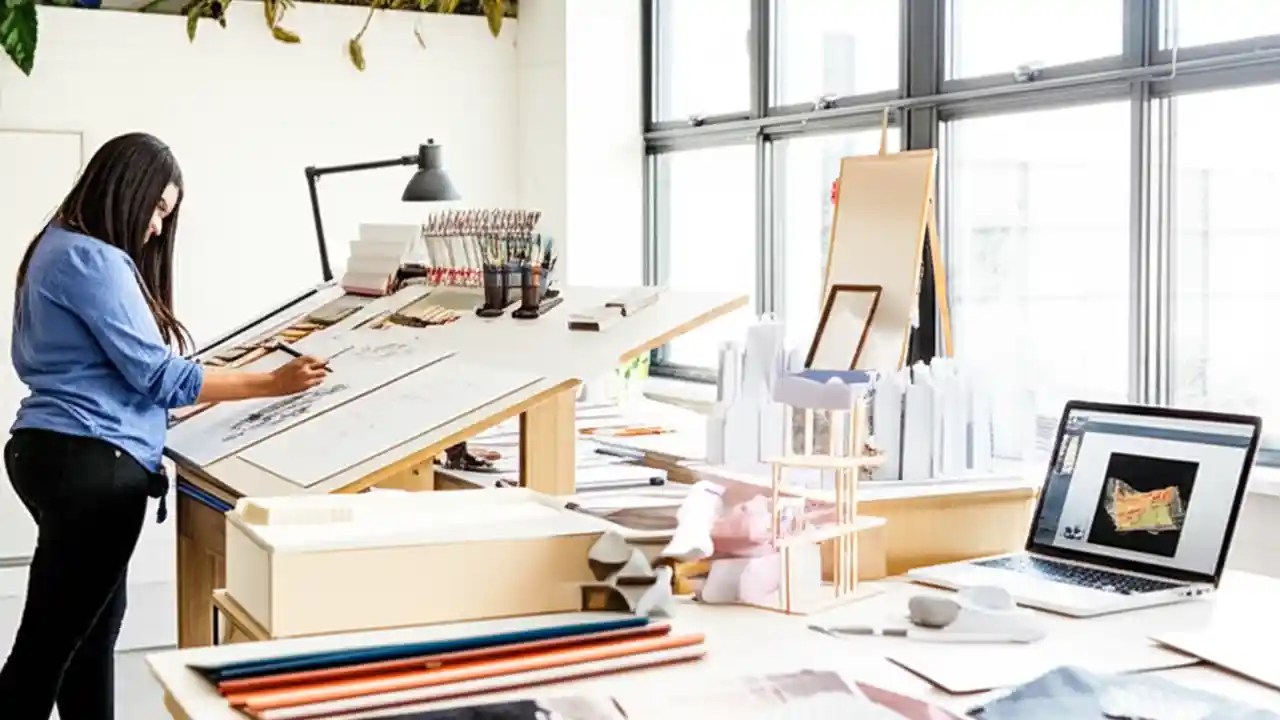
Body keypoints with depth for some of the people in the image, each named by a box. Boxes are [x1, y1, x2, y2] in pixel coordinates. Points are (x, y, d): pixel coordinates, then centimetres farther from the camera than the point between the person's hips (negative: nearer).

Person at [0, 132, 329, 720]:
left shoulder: (58, 248, 17)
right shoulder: (93, 258, -14)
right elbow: (156, 373, -16)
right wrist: (273, 383, -13)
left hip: (55, 453, 11)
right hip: (90, 463, -11)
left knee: (94, 624, 14)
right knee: (48, 643, -5)